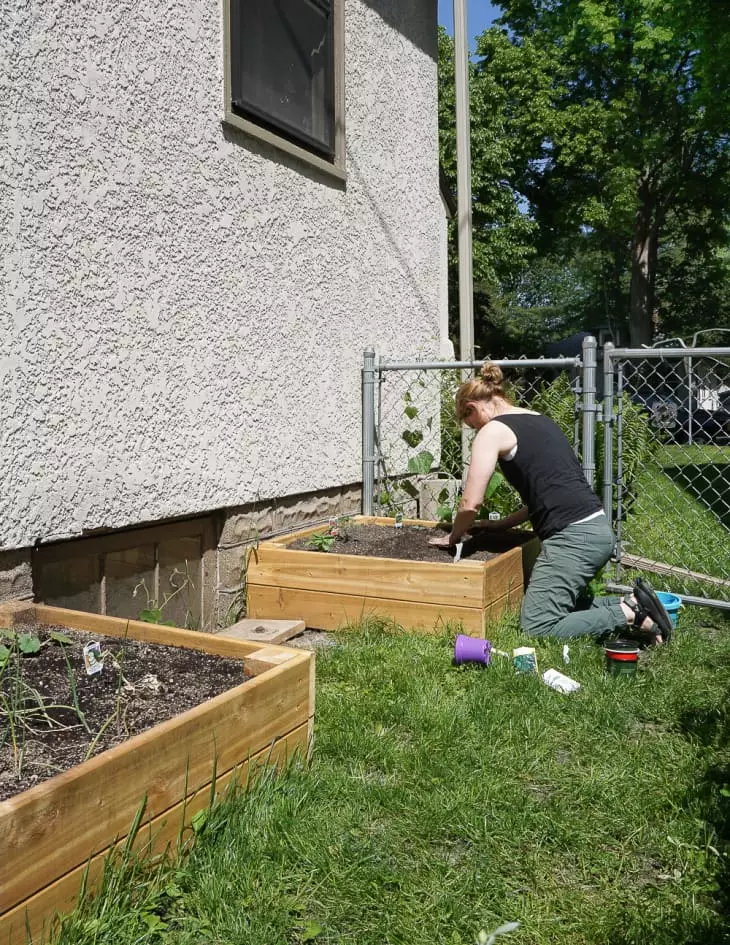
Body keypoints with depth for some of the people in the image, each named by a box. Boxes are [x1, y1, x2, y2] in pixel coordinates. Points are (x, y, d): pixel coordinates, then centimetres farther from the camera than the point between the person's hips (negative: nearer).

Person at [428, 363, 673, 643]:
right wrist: (503, 524, 29)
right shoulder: (541, 420, 21)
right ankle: (632, 605, 8)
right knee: (561, 606, 21)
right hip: (598, 528, 9)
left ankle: (632, 615, -6)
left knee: (537, 627, -4)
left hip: (572, 536, -9)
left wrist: (452, 537, 14)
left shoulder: (492, 431, -4)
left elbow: (470, 503, -5)